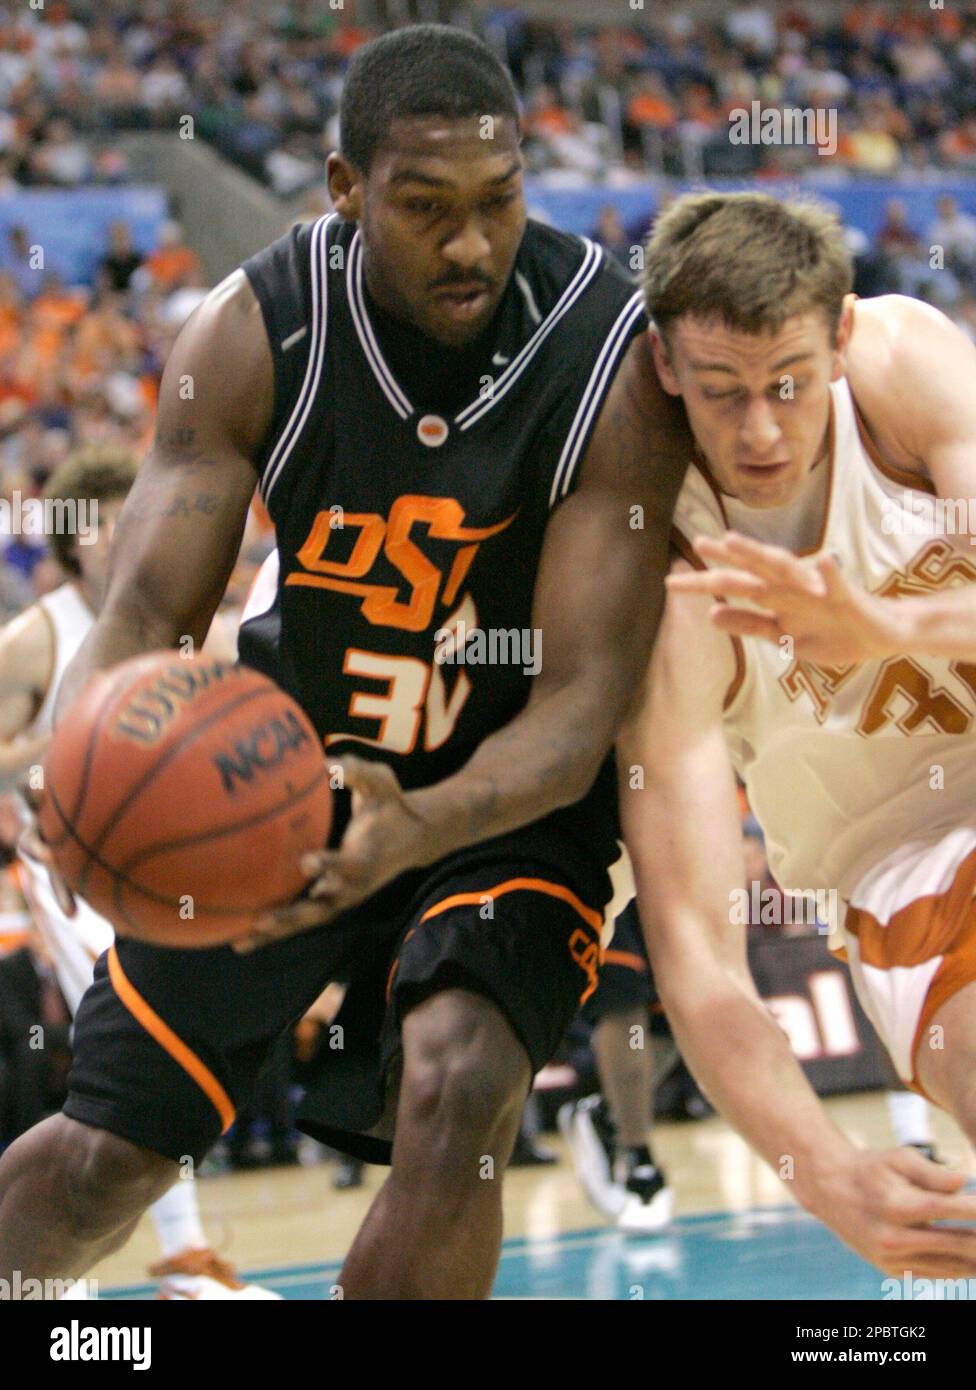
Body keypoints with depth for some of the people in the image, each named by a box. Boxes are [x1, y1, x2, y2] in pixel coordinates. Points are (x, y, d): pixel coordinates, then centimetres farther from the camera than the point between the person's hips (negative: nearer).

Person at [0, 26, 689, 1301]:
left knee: (460, 1085, -31)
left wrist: (417, 827, -47)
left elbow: (580, 705, -27)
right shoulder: (253, 335, -18)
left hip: (506, 801, -2)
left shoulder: (615, 363, -24)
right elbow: (146, 616, -19)